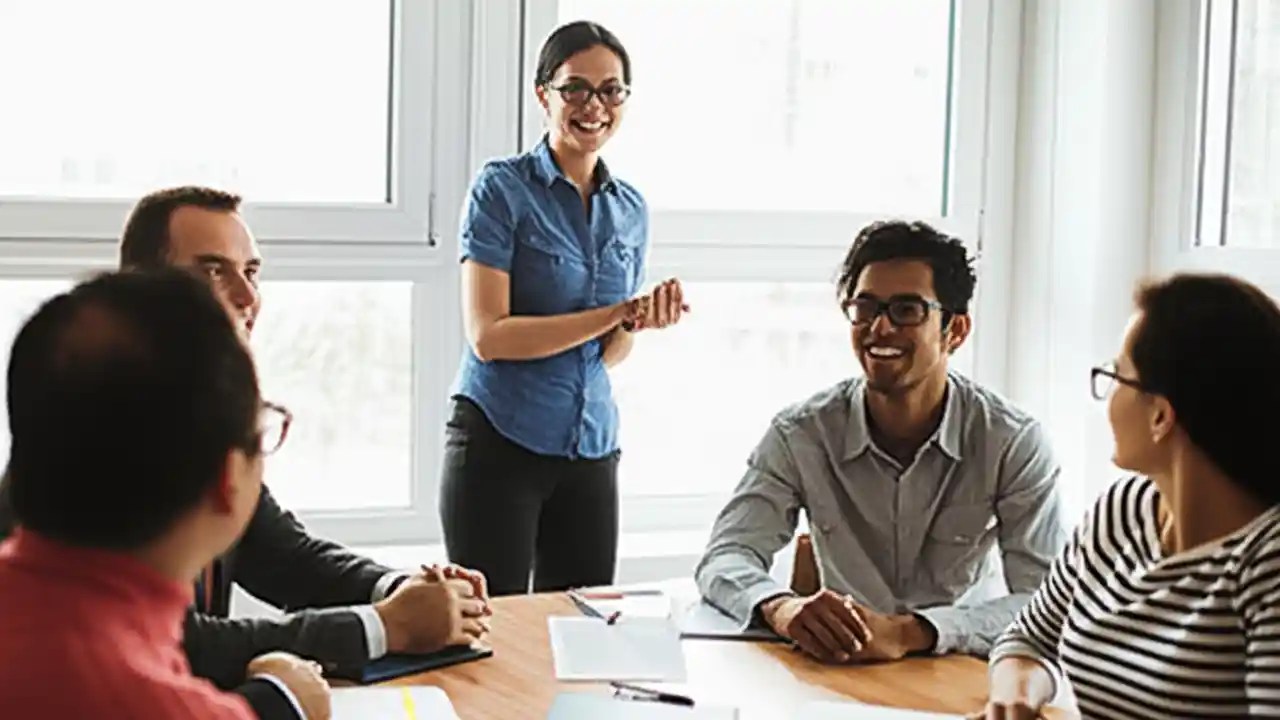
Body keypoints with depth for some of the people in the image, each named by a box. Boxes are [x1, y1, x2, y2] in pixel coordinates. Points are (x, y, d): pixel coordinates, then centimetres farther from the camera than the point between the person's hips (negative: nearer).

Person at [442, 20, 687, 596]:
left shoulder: (631, 210, 10)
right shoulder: (502, 188, -7)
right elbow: (487, 336, -15)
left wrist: (642, 323, -8)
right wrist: (617, 313, -17)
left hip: (590, 447, 5)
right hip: (499, 440, -5)